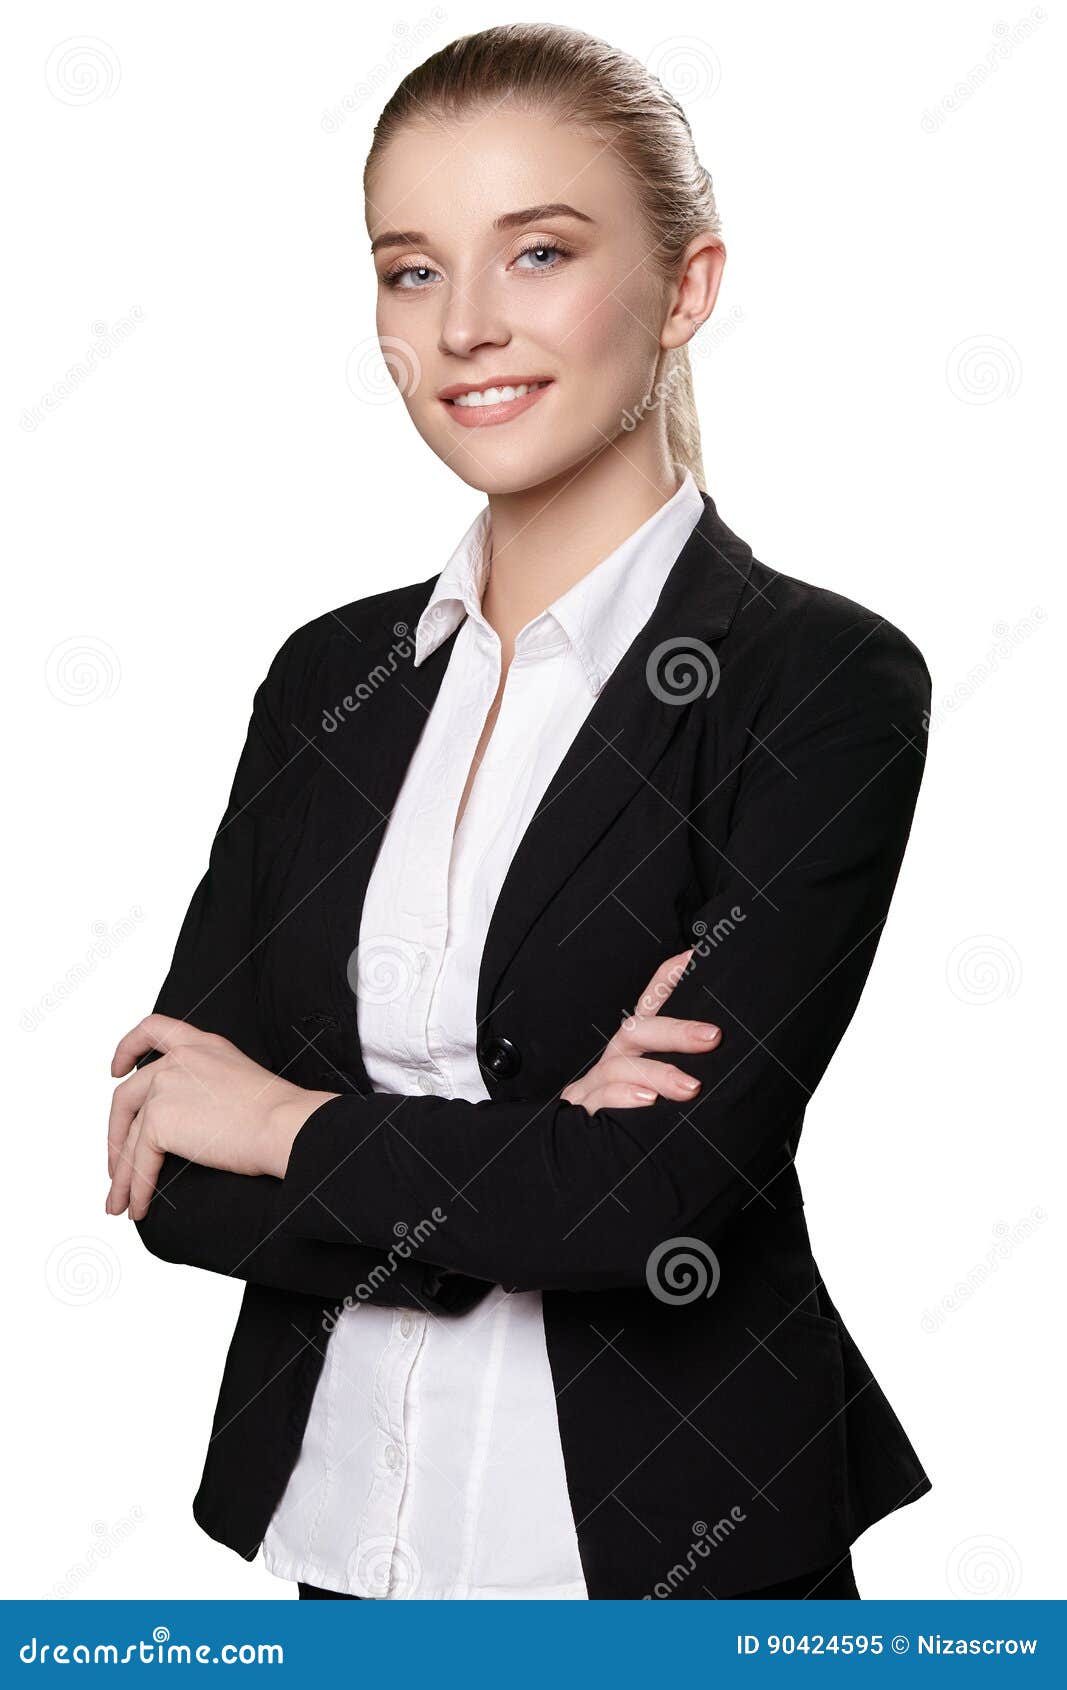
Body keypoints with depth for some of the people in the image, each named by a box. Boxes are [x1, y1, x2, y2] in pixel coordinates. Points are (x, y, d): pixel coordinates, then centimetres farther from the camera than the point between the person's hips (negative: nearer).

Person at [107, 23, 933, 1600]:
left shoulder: (830, 683, -13)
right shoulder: (331, 675, 2)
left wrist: (294, 1128, -9)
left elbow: (669, 1195, -21)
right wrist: (533, 1151, -18)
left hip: (673, 1561, -4)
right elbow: (161, 1158, -4)